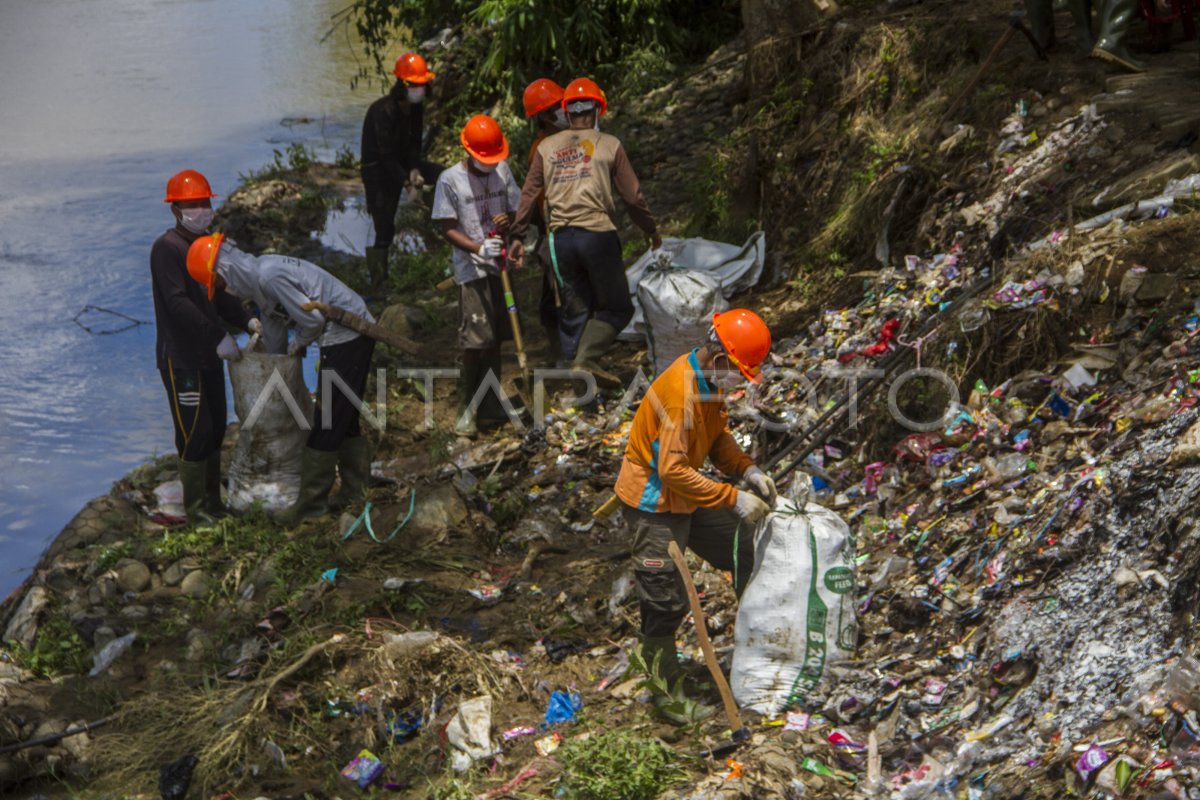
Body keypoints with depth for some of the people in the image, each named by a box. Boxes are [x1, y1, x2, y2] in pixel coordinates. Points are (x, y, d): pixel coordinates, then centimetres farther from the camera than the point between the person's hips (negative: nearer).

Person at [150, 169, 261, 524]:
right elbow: (178, 304, -23)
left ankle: (212, 500, 24)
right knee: (195, 431, -6)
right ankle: (196, 507, 5)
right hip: (180, 358, -8)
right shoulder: (167, 248, -15)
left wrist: (247, 321, 0)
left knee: (215, 429, 13)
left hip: (208, 355, 9)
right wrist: (219, 337, -24)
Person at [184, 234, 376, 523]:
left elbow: (312, 318, -20)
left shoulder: (269, 276, -21)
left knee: (328, 421, -4)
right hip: (356, 335, 10)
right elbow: (274, 329, 25)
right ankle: (356, 489, 23)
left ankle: (312, 500, 2)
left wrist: (298, 345, 0)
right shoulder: (259, 277, 12)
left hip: (345, 335, -10)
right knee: (345, 418, 17)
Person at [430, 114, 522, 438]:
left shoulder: (502, 170, 7)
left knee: (495, 339, 11)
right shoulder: (450, 179, -7)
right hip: (471, 269, -5)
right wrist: (478, 248, -22)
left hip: (500, 265, 5)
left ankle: (490, 406, 21)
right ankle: (466, 410, 1)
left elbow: (515, 210, 14)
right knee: (475, 341, -10)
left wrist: (508, 221, -11)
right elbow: (448, 229, -7)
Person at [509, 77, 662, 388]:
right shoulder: (609, 145, 3)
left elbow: (529, 194, 7)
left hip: (560, 237, 4)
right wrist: (652, 231, 16)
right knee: (616, 307, 5)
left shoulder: (547, 147, 10)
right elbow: (632, 196, 3)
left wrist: (518, 236, 12)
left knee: (574, 309, 12)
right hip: (598, 234, -4)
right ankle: (586, 357, -16)